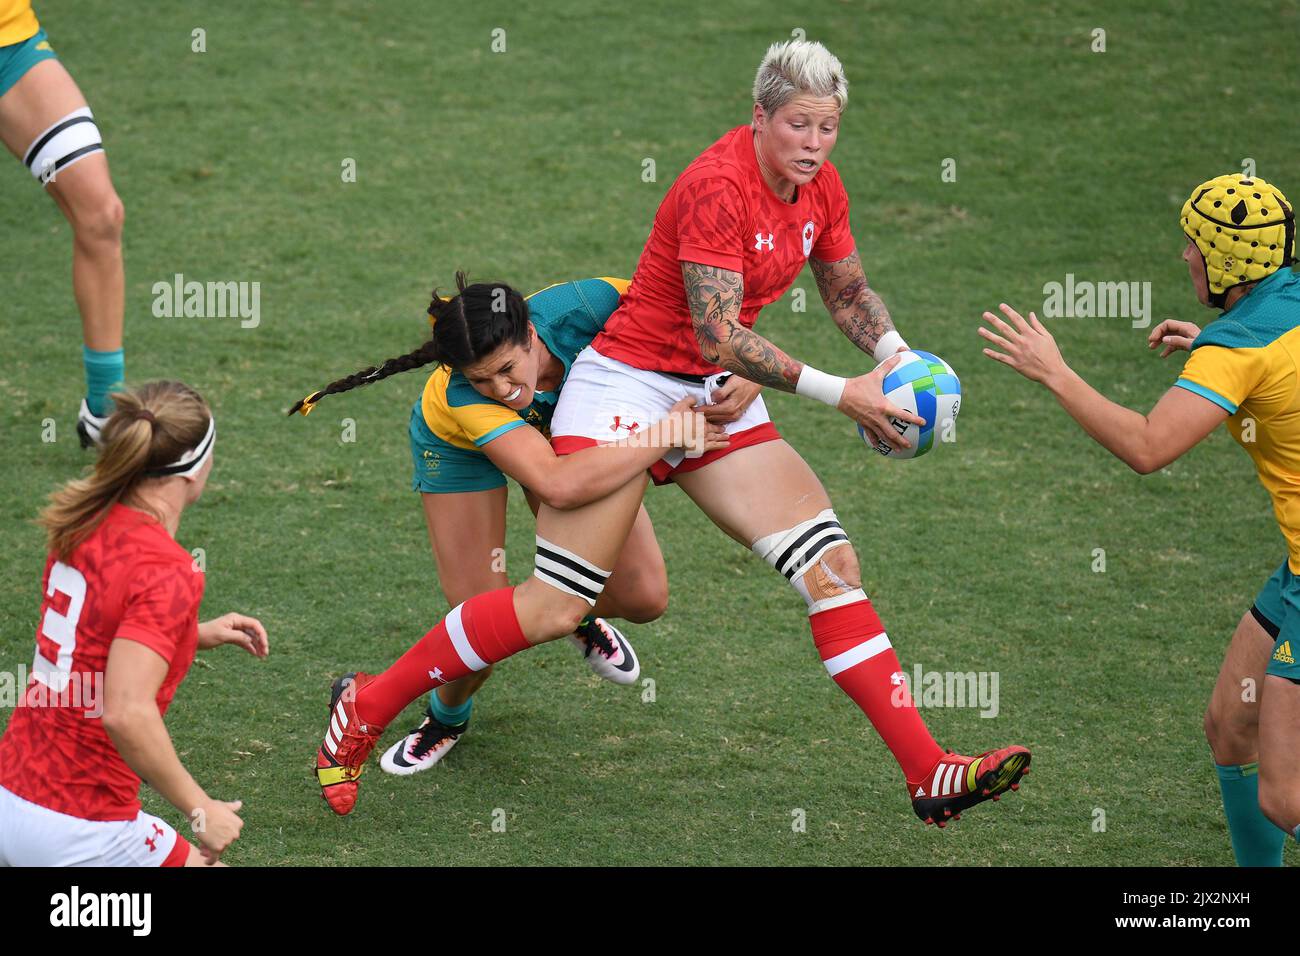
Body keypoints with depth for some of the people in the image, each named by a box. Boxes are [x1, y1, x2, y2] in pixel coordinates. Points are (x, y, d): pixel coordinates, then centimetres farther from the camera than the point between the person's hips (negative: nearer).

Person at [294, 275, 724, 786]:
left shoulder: (573, 308, -40)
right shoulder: (461, 396, -45)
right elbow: (557, 485, -59)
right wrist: (668, 433, -58)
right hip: (462, 449, -3)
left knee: (643, 597, -6)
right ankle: (445, 717, 24)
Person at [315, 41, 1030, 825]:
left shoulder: (821, 188, 3)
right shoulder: (719, 186, -22)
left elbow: (849, 292, 18)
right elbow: (719, 335, -27)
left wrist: (897, 356, -3)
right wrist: (836, 393, -28)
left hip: (715, 399, 8)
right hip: (630, 386, -8)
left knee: (833, 564, -4)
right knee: (553, 608, -12)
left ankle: (929, 772, -3)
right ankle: (367, 705, 3)